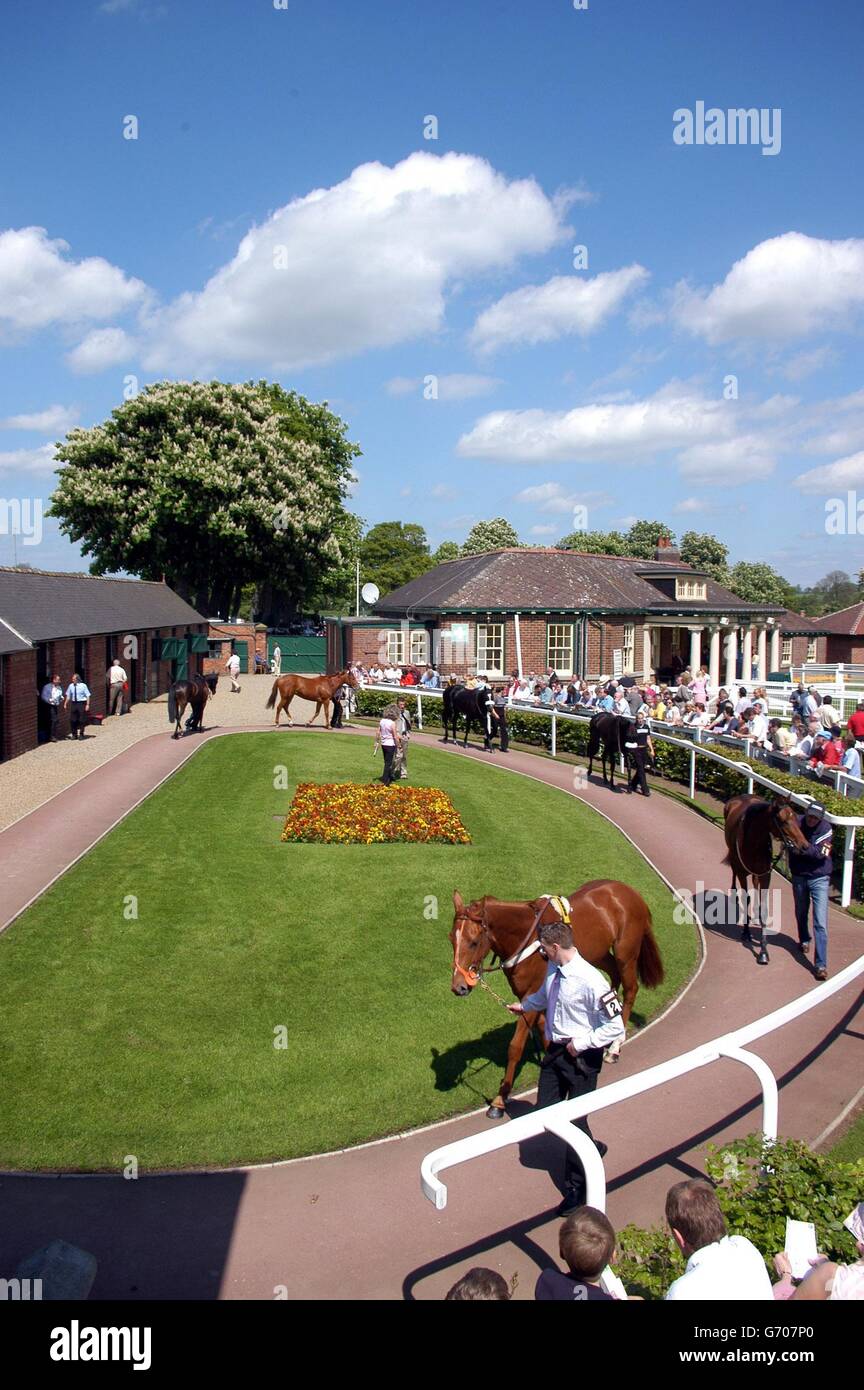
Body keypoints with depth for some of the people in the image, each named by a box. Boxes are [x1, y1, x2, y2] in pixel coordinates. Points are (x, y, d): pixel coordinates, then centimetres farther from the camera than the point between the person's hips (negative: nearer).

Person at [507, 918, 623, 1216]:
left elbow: (615, 1028, -24)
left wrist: (581, 1043, -19)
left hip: (581, 1057, -8)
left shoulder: (590, 980, -26)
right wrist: (524, 1006, 41)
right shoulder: (554, 971, -1)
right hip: (555, 1050, 8)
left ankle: (576, 1188, 22)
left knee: (575, 1121, 3)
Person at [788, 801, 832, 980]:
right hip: (799, 877, 3)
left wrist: (803, 847, -35)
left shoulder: (825, 828, -14)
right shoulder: (796, 822, -10)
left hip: (819, 879, -3)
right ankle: (804, 940, 52)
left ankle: (821, 965, -7)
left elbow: (820, 854, -23)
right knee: (801, 913, 24)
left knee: (820, 923, -8)